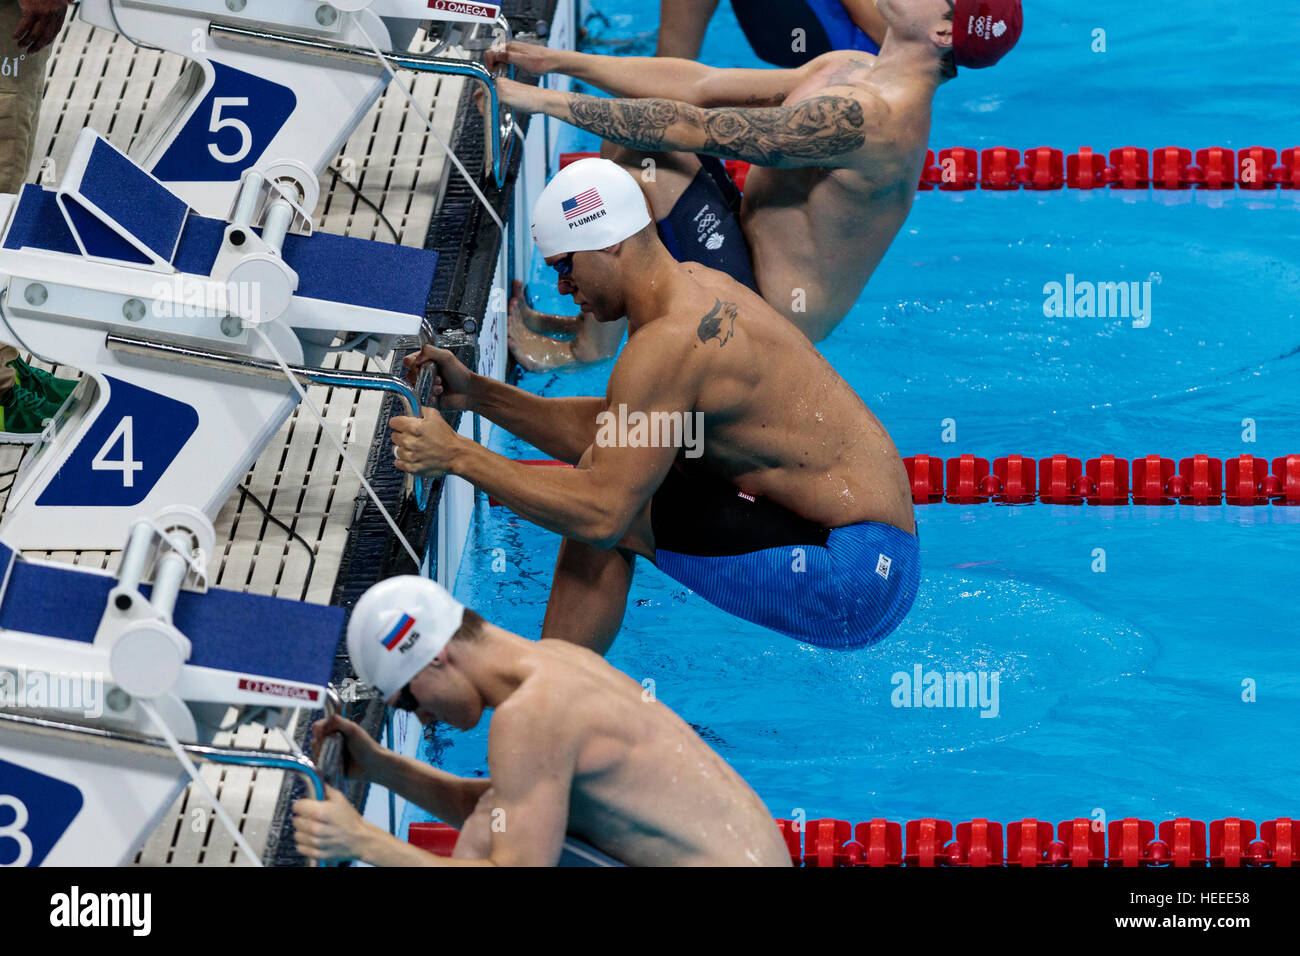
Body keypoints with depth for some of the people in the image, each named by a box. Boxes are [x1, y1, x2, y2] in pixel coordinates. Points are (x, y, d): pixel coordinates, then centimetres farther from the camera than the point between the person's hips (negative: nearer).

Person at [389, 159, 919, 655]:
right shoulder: (694, 284, 10)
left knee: (607, 513, -13)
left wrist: (457, 456, -18)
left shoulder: (668, 343, -20)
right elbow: (606, 433, 18)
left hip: (856, 585, -10)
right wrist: (476, 393, 11)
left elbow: (602, 512, -24)